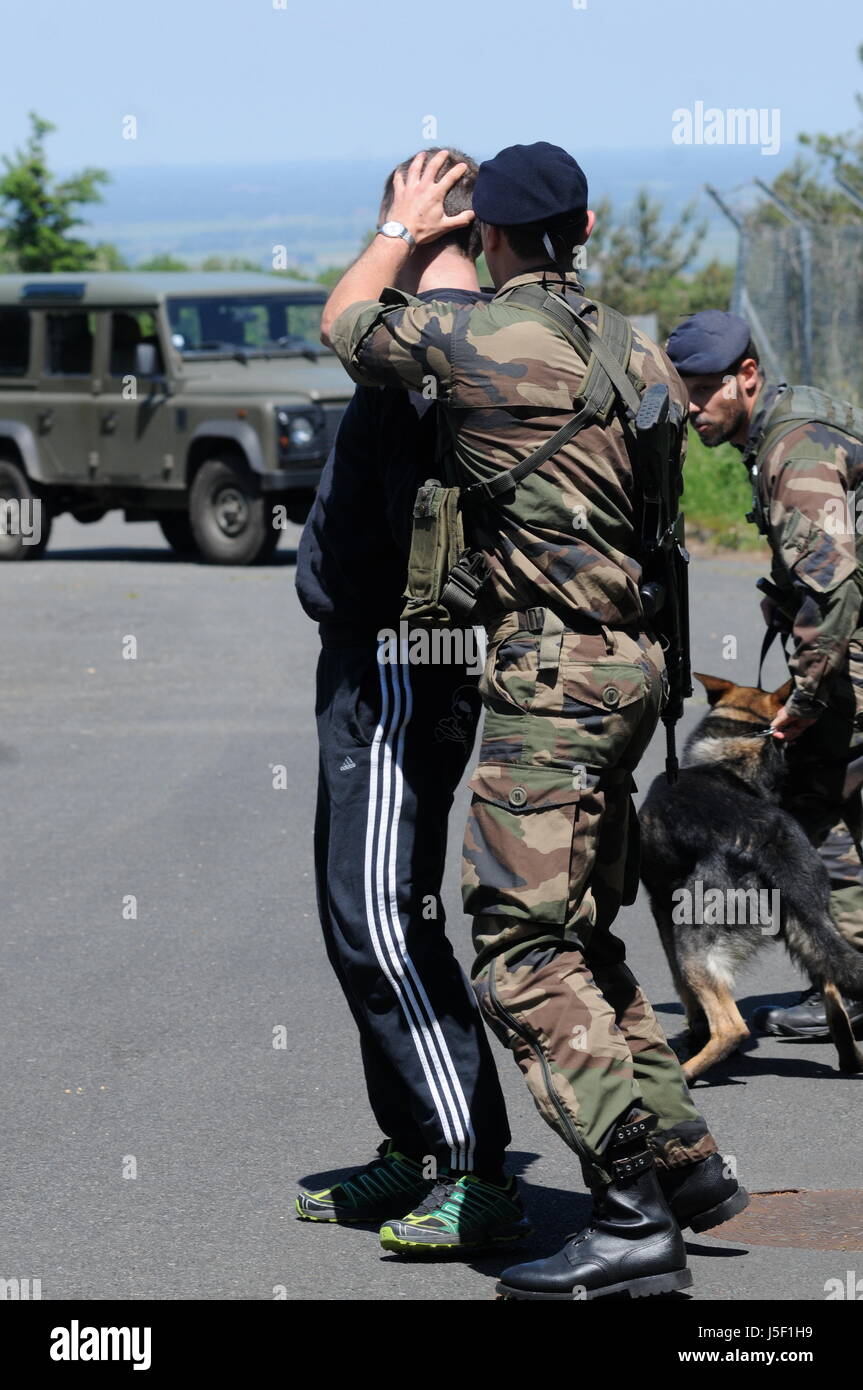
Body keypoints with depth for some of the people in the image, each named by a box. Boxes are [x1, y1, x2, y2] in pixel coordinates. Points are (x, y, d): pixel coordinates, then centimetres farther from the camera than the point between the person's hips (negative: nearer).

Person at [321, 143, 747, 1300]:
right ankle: (686, 1161, 21)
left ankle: (636, 1220, -13)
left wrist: (405, 232, 21)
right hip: (633, 665, 9)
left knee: (525, 961, -8)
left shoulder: (485, 340, -12)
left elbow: (345, 322, 5)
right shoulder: (638, 354, 11)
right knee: (582, 943, 20)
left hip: (550, 678, -9)